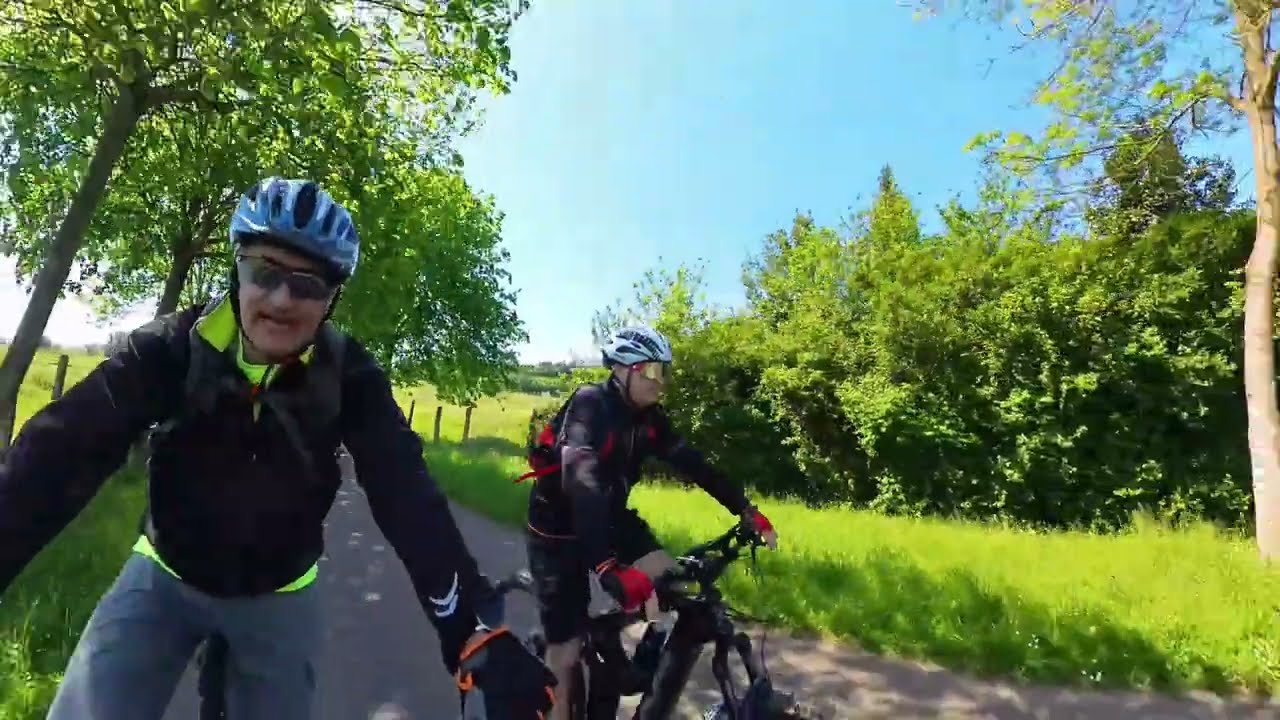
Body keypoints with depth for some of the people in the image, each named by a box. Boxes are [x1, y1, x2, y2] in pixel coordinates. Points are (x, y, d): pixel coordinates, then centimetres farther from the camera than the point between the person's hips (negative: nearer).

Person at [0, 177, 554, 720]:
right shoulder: (177, 344, -18)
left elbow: (408, 499, -29)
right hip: (164, 576, 1)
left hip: (278, 596, 0)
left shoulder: (348, 378, -20)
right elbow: (66, 448, -27)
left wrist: (476, 631, -40)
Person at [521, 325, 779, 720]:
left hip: (610, 517, 6)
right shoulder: (589, 406, -28)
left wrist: (747, 510, -15)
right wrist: (608, 569, -53)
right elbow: (581, 483, -42)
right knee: (566, 649, -3)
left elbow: (693, 465, -6)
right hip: (560, 528, -6)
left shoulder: (649, 418, -6)